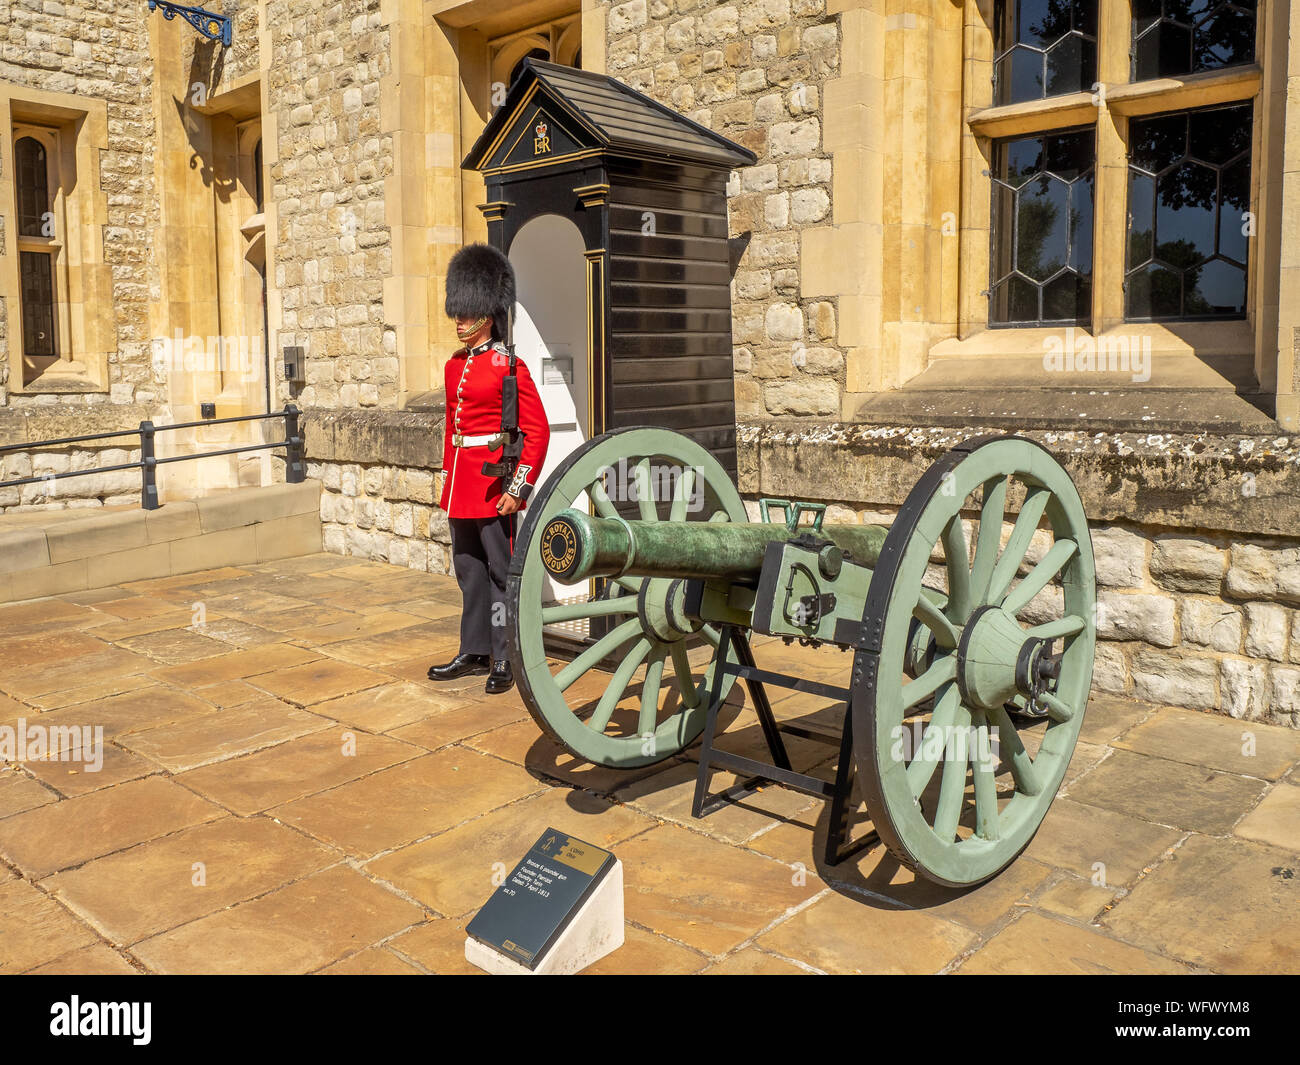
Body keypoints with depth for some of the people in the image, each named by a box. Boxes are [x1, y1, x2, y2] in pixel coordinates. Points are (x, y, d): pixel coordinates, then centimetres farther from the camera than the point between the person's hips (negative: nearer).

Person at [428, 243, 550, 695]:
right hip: (461, 486, 8)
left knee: (501, 572, 0)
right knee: (469, 571, 13)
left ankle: (505, 661, 8)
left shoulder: (508, 365, -9)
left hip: (494, 484, -7)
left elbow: (538, 431, -12)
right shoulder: (454, 366, 12)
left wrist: (518, 487, -17)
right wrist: (448, 479, 19)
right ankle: (475, 652, 24)